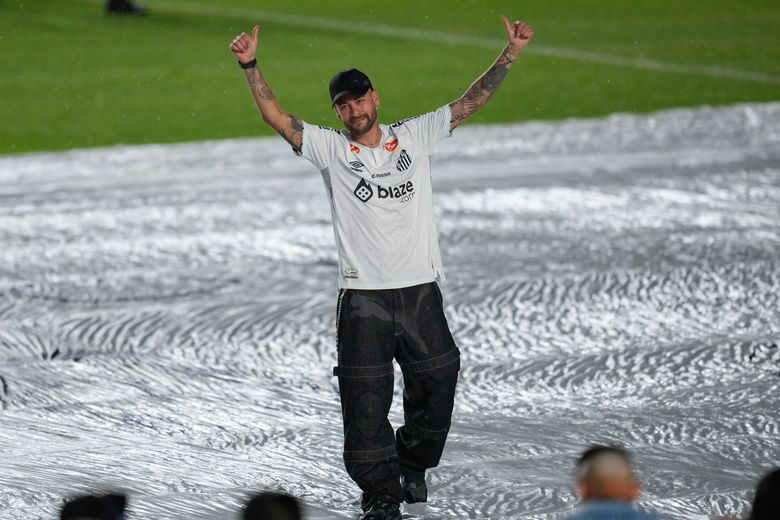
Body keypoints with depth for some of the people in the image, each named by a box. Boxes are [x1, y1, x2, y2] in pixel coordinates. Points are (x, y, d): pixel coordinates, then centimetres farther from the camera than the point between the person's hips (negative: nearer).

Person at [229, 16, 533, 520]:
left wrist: (510, 54, 3)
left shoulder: (414, 136, 7)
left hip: (421, 292, 2)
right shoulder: (331, 148, 3)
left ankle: (413, 465, 34)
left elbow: (471, 102, 9)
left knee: (436, 388, 9)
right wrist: (250, 66, -17)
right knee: (366, 403, -3)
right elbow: (276, 117, -5)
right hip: (363, 298, -2)